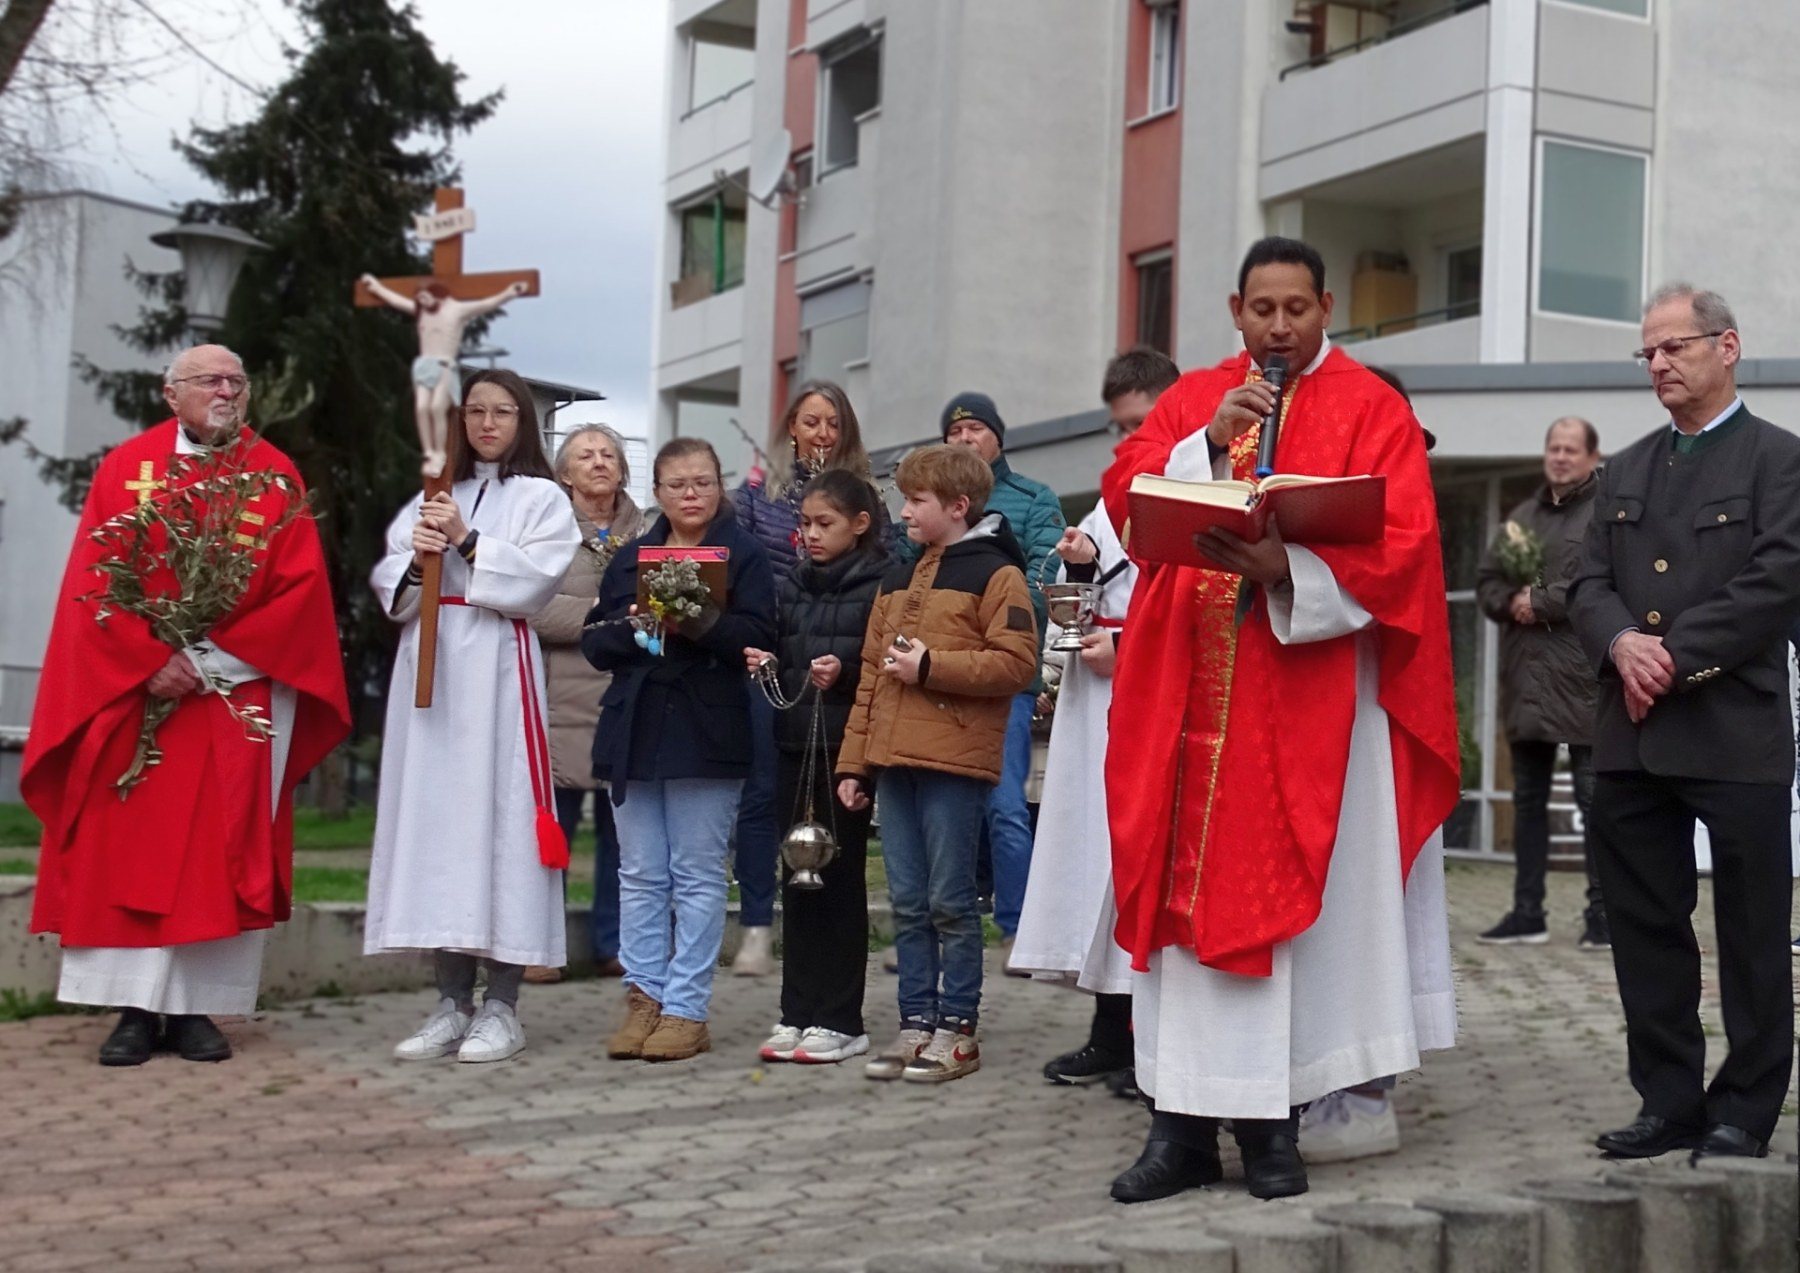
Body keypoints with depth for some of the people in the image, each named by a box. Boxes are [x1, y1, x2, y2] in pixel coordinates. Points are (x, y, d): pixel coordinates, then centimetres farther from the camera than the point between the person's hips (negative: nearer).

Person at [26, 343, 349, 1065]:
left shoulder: (276, 477, 5)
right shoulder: (125, 468, 5)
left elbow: (301, 585, -4)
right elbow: (93, 580, -2)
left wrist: (213, 659, -13)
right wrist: (154, 660, -15)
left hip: (239, 695, 0)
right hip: (131, 690, 0)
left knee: (220, 854, -2)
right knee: (128, 848, -3)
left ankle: (195, 1007, 3)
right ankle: (136, 1008, 1)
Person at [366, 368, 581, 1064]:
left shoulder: (542, 498, 7)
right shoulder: (432, 497, 19)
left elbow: (534, 580, -7)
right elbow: (388, 587, 12)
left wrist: (466, 542, -10)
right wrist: (416, 562, -8)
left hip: (497, 673, -4)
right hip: (428, 668, 4)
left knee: (497, 818, -7)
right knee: (433, 819, 2)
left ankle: (501, 1006, -1)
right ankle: (451, 1003, 8)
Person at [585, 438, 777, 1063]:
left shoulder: (743, 554, 3)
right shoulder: (630, 557, 15)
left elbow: (757, 635, -10)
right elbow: (594, 642, 10)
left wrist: (698, 624, -23)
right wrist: (634, 628, -9)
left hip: (707, 735, -4)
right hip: (634, 730, 4)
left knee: (697, 874, 0)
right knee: (640, 874, 6)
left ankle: (686, 1008, 3)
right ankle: (644, 996, 12)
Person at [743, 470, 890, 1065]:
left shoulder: (880, 584, -5)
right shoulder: (794, 586, 14)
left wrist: (845, 671, -24)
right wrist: (768, 666, 0)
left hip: (847, 746, -6)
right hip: (796, 742, 6)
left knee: (841, 877, 0)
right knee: (798, 876, 8)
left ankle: (841, 1021, 7)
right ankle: (798, 1013, 15)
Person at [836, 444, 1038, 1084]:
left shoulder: (995, 573, -3)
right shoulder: (898, 580, 20)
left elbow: (1017, 663, -14)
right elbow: (871, 674, 20)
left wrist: (930, 665, -14)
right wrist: (854, 762, 16)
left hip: (954, 764, -7)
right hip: (893, 763, 7)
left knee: (950, 900, -2)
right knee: (908, 903, 8)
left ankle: (958, 1030, 5)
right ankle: (916, 1024, 15)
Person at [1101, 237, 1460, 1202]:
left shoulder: (1369, 409, 3)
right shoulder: (1190, 401, 15)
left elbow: (1400, 544, -8)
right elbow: (1125, 497, 3)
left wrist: (1286, 570, -23)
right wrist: (1208, 443, -12)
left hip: (1307, 691, -3)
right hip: (1189, 687, 3)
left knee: (1284, 898, -2)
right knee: (1185, 895, 1)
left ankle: (1269, 1124, 4)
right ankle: (1183, 1125, 5)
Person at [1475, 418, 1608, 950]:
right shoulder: (1523, 516, 18)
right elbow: (1487, 580, 17)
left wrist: (1540, 603, -11)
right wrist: (1510, 603, -4)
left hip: (1582, 679, -7)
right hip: (1525, 677, 7)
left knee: (1594, 796, -3)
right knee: (1528, 798, 11)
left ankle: (1602, 914, 4)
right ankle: (1527, 912, 17)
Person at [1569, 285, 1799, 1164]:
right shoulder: (1625, 471, 18)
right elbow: (1590, 583, 11)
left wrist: (1676, 658, -14)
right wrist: (1622, 644, -10)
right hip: (1631, 738, 6)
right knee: (1645, 927, 8)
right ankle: (1670, 1100, 17)